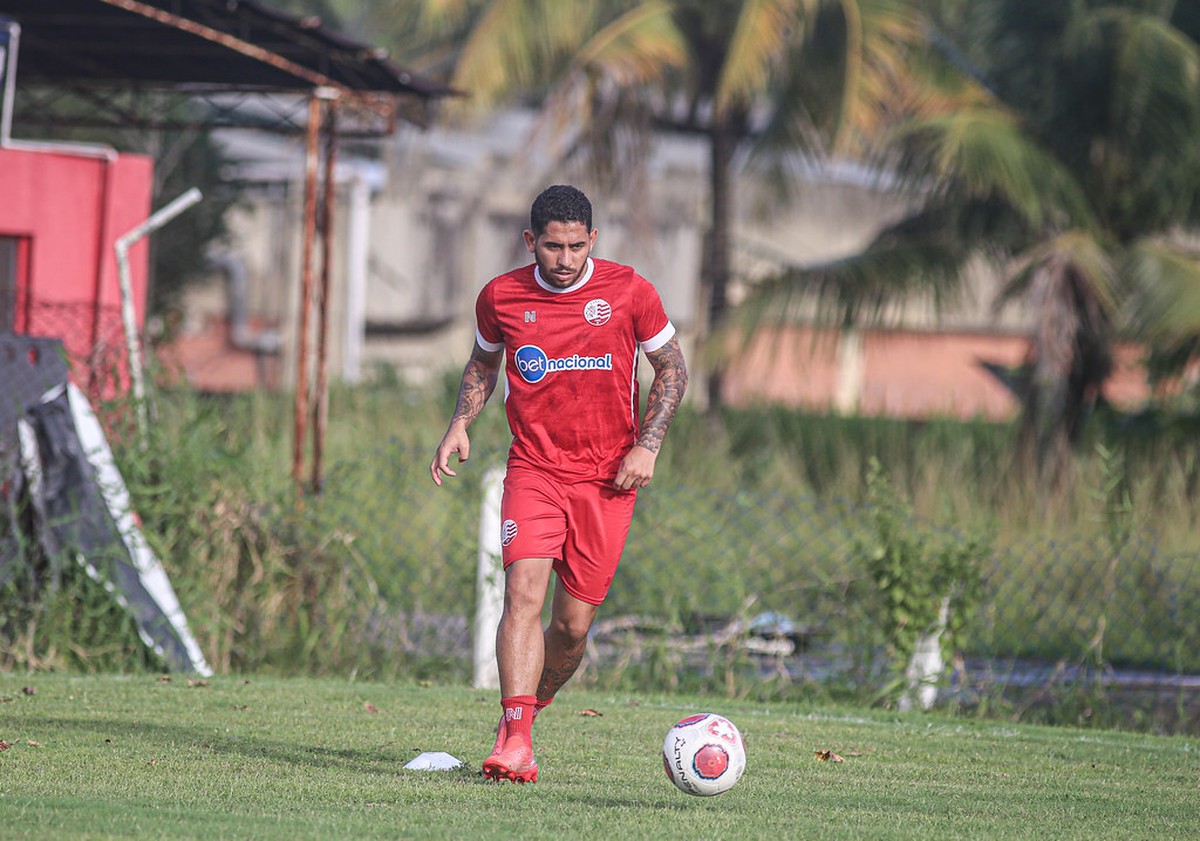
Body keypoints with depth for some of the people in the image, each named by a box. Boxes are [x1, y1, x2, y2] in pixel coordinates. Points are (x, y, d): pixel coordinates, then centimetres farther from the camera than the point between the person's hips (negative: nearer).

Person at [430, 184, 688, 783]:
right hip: (533, 469, 0)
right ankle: (515, 741, -26)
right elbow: (482, 362, 19)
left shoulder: (628, 291, -4)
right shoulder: (501, 297, 0)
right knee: (524, 592, -20)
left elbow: (672, 367, 7)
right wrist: (460, 424, 3)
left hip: (607, 478, 0)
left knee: (573, 624, 1)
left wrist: (647, 446, -4)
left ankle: (529, 709, 29)